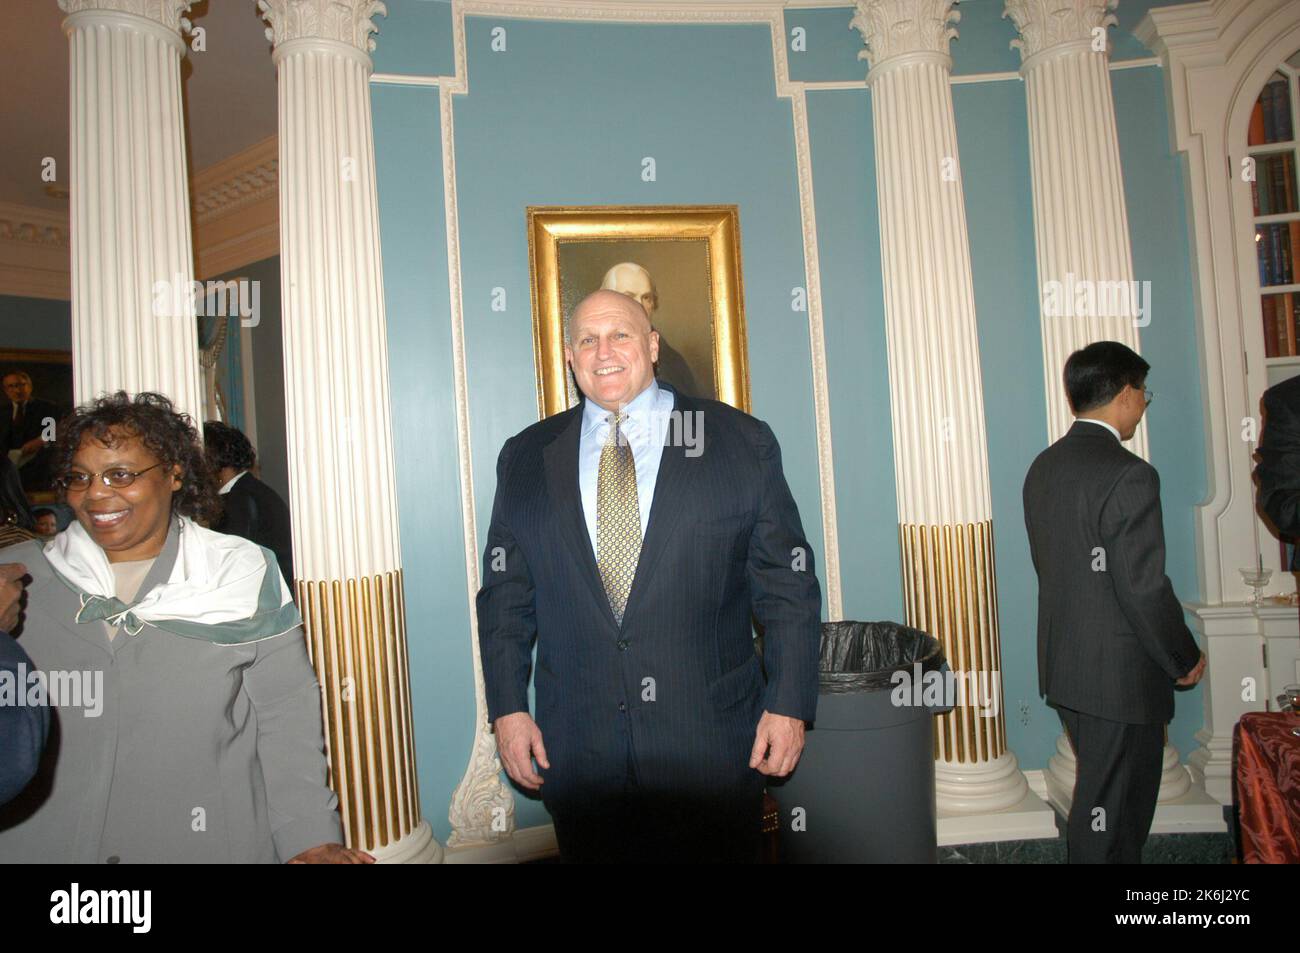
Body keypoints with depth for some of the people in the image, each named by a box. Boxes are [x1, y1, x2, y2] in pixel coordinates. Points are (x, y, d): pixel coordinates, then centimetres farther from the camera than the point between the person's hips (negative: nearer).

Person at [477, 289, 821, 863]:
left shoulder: (741, 443, -2)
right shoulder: (527, 457, 5)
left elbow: (787, 583, -1)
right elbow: (505, 593, 7)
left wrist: (789, 703, -5)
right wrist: (507, 707, 1)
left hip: (711, 742, -1)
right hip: (577, 746, 2)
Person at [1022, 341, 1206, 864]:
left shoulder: (1043, 467, 5)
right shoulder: (1129, 474, -20)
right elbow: (1144, 588, -20)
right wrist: (1185, 659, -5)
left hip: (1064, 665, 8)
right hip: (1120, 674, -8)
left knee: (1102, 796, 23)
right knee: (1110, 813, 6)